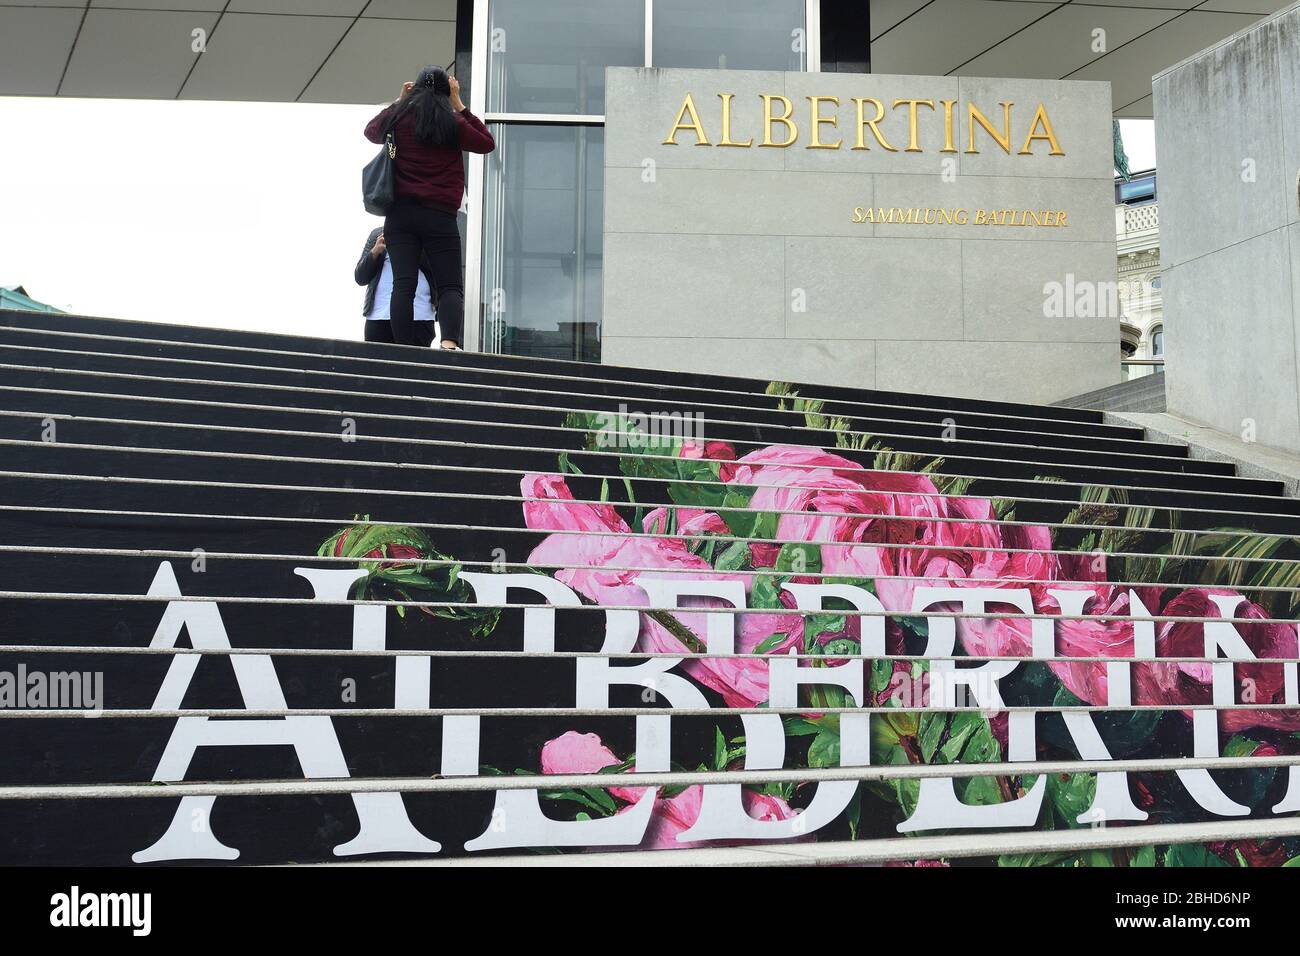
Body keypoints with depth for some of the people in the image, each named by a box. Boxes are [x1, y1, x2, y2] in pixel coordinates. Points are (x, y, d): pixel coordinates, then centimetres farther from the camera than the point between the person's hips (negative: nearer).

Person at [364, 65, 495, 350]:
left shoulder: (398, 116, 6)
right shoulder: (452, 122, -1)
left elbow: (371, 131, 28)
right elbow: (487, 143, 15)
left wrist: (399, 101, 27)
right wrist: (459, 105, 13)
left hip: (400, 213, 2)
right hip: (440, 216, -2)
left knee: (404, 284, -4)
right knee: (450, 285, -1)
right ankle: (449, 341, -23)